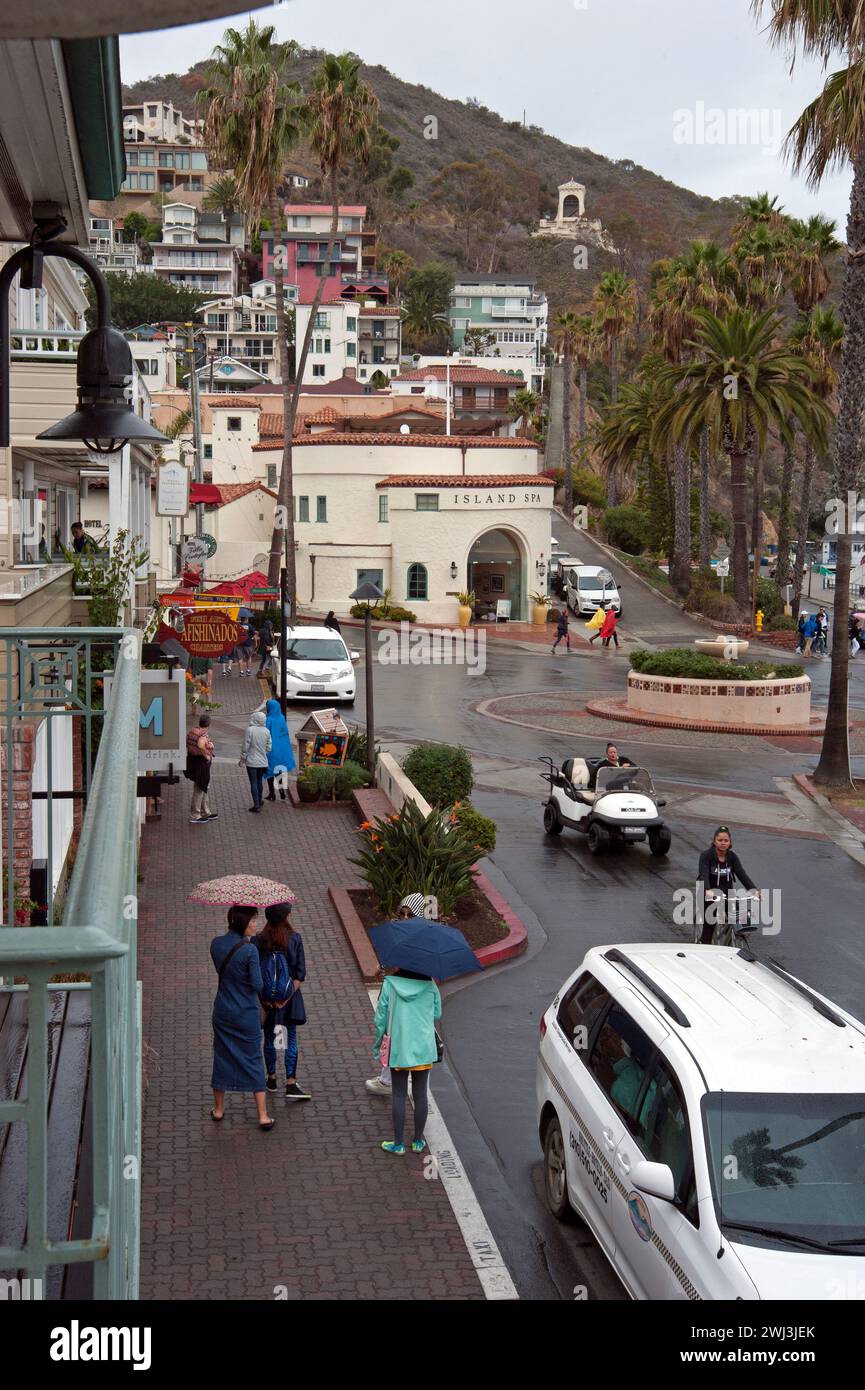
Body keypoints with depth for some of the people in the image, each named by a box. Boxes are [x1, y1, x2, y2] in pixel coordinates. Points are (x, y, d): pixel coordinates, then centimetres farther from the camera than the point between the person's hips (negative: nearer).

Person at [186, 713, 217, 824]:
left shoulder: (191, 732, 4)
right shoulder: (204, 735, -23)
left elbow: (186, 743, 10)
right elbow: (201, 746, -40)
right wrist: (207, 756, -26)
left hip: (192, 760, 9)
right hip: (201, 764, -9)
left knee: (203, 788, 21)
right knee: (199, 790, 1)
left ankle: (206, 813, 32)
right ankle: (194, 816, 8)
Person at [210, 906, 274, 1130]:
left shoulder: (216, 944, -4)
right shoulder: (249, 950, -21)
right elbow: (258, 985, -20)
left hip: (222, 1013, 4)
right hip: (246, 1014, -4)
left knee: (222, 1057, 18)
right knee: (253, 1061, 6)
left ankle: (218, 1109, 30)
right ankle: (263, 1117, 8)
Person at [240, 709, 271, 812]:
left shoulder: (250, 730, -15)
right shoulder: (266, 731, -1)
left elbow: (246, 746, -12)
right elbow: (269, 747, 3)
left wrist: (242, 759, -2)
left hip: (252, 761, -5)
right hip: (263, 761, 5)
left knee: (253, 782, 0)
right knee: (260, 781, 19)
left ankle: (256, 805, -2)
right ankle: (259, 801, 32)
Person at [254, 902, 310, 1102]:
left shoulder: (259, 941, -9)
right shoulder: (294, 939, -11)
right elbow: (300, 973, -10)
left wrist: (263, 997, -3)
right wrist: (288, 996, -8)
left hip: (266, 999, 1)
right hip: (289, 997, -1)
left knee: (269, 1038, 17)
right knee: (291, 1038, 6)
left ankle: (271, 1078, 29)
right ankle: (291, 1084, 0)